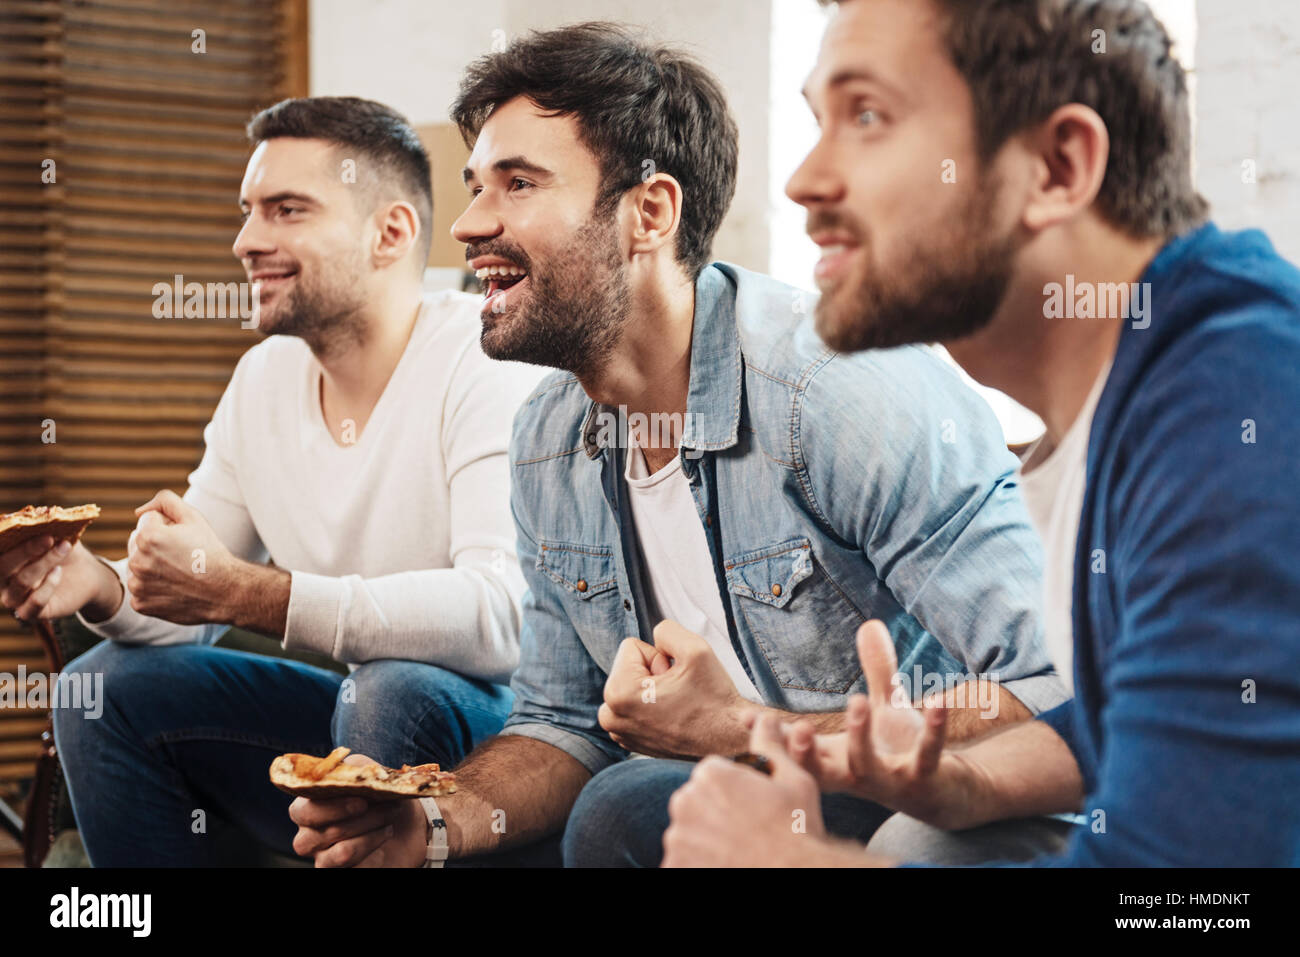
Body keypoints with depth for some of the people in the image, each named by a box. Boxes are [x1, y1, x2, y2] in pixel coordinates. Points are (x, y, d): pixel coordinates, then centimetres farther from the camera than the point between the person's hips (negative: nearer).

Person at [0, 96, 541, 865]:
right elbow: (191, 606, 11)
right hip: (360, 710, 7)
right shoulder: (263, 379, 5)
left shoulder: (485, 360, -19)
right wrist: (101, 587, -13)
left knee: (396, 688, -35)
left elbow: (502, 615, -33)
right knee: (105, 685, -4)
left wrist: (241, 592, -33)